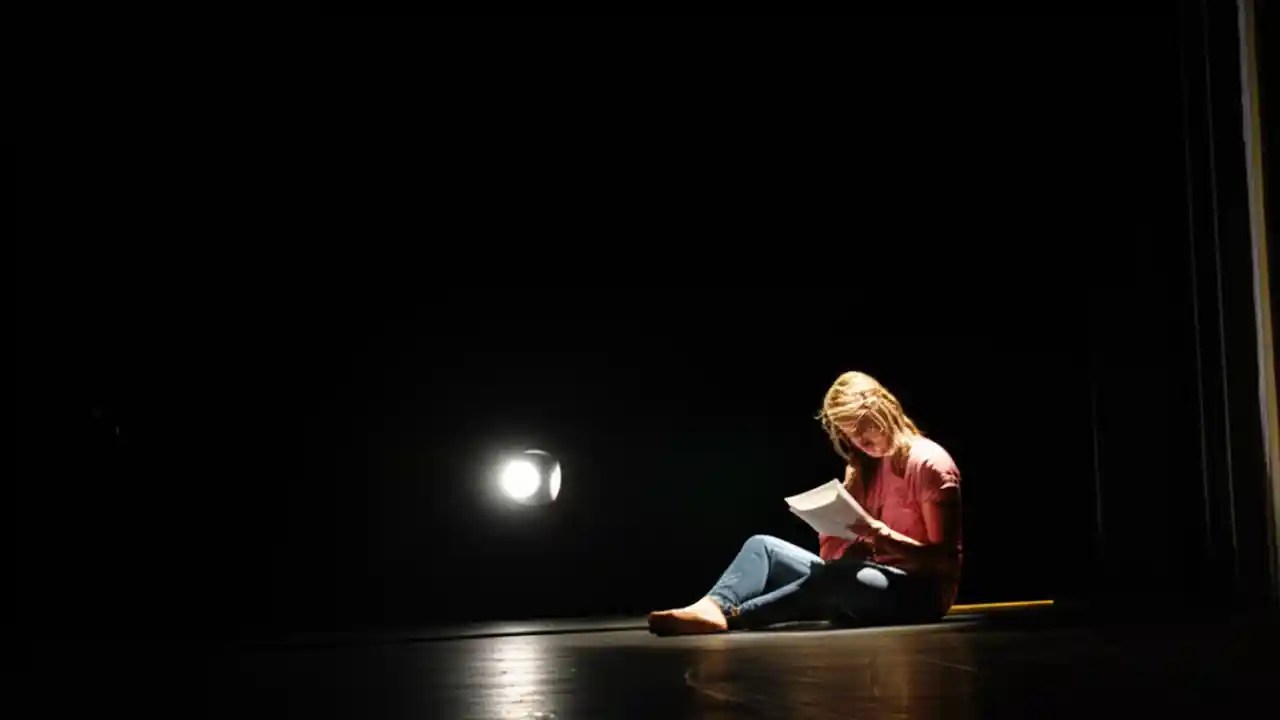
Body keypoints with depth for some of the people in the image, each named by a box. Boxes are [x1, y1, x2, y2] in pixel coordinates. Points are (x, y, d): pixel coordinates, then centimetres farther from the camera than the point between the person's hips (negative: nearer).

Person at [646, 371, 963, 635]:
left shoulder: (929, 464, -10)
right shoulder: (865, 465, 14)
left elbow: (946, 559, -15)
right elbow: (832, 553, 8)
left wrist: (888, 539, -29)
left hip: (921, 592, -8)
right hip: (872, 579, 8)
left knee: (840, 576, -40)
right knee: (762, 546, -6)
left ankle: (729, 616, -39)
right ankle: (712, 608, -35)